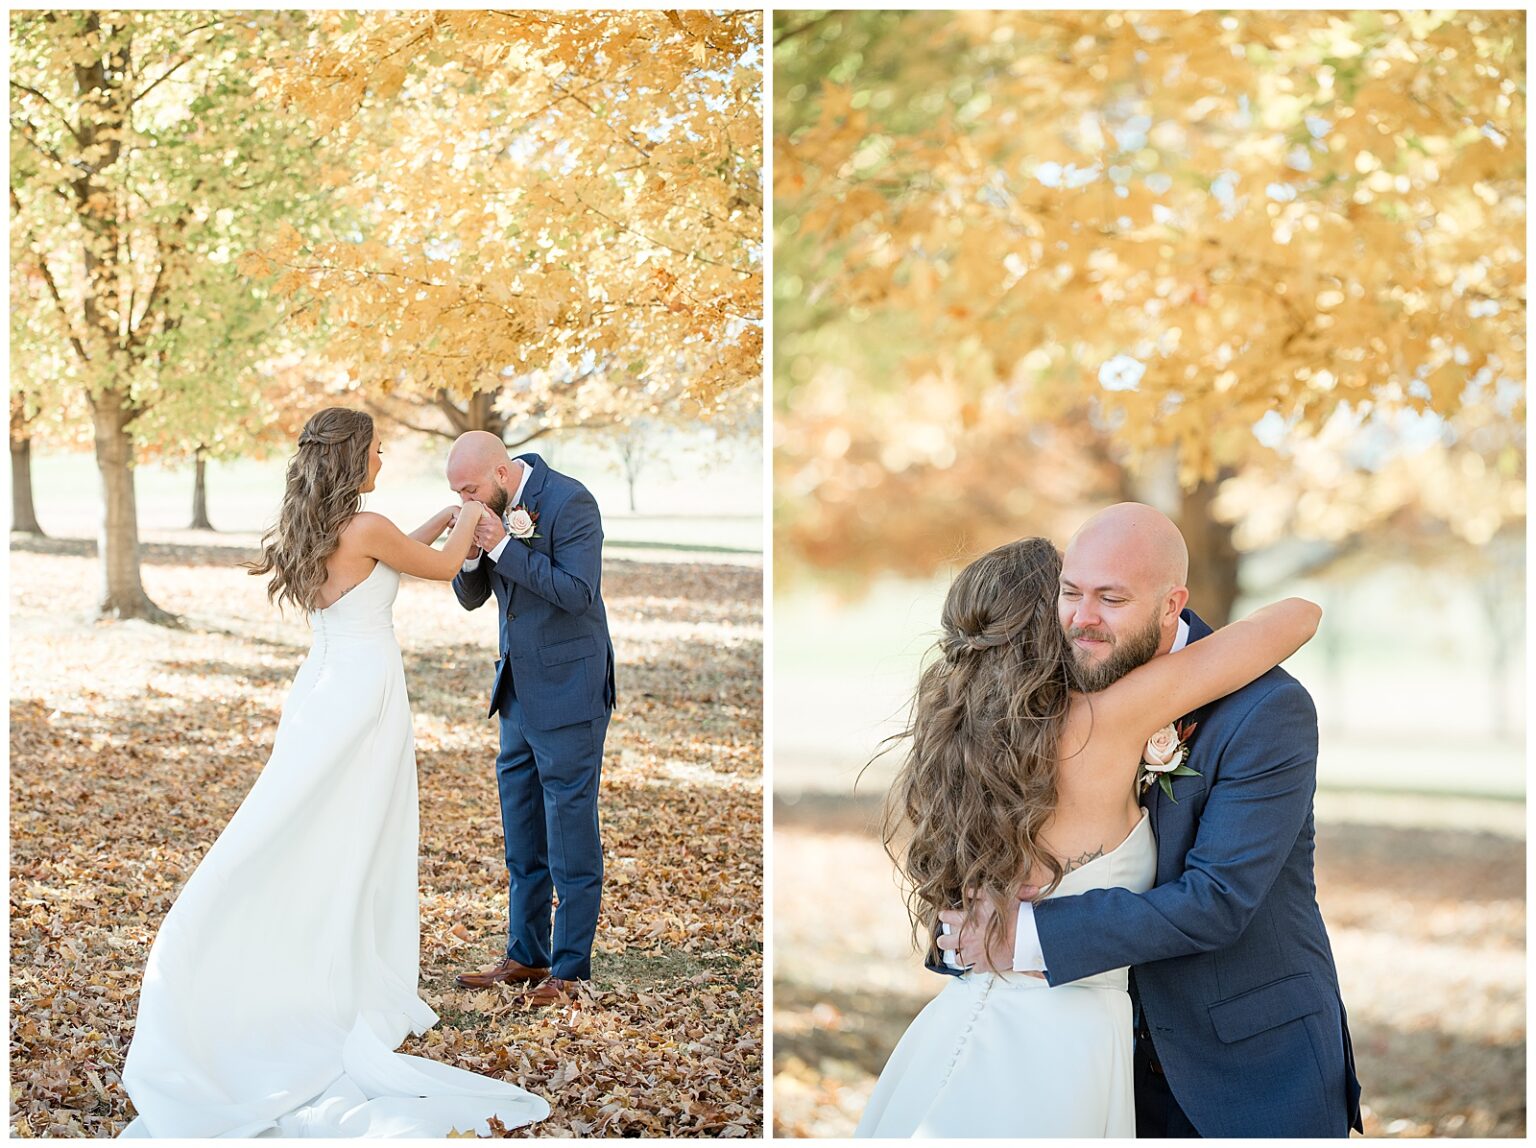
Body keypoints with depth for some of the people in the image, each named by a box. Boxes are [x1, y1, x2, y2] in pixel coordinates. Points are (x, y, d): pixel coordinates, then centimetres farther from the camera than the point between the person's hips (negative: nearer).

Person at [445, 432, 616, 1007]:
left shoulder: (570, 502, -16)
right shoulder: (492, 508, 6)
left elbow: (578, 592, -24)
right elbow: (471, 597, 11)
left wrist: (503, 546, -23)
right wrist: (470, 553, -10)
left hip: (568, 690, -8)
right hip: (518, 687, 8)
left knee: (570, 828, -2)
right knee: (522, 836, 14)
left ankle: (570, 969, 5)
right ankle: (527, 956, 24)